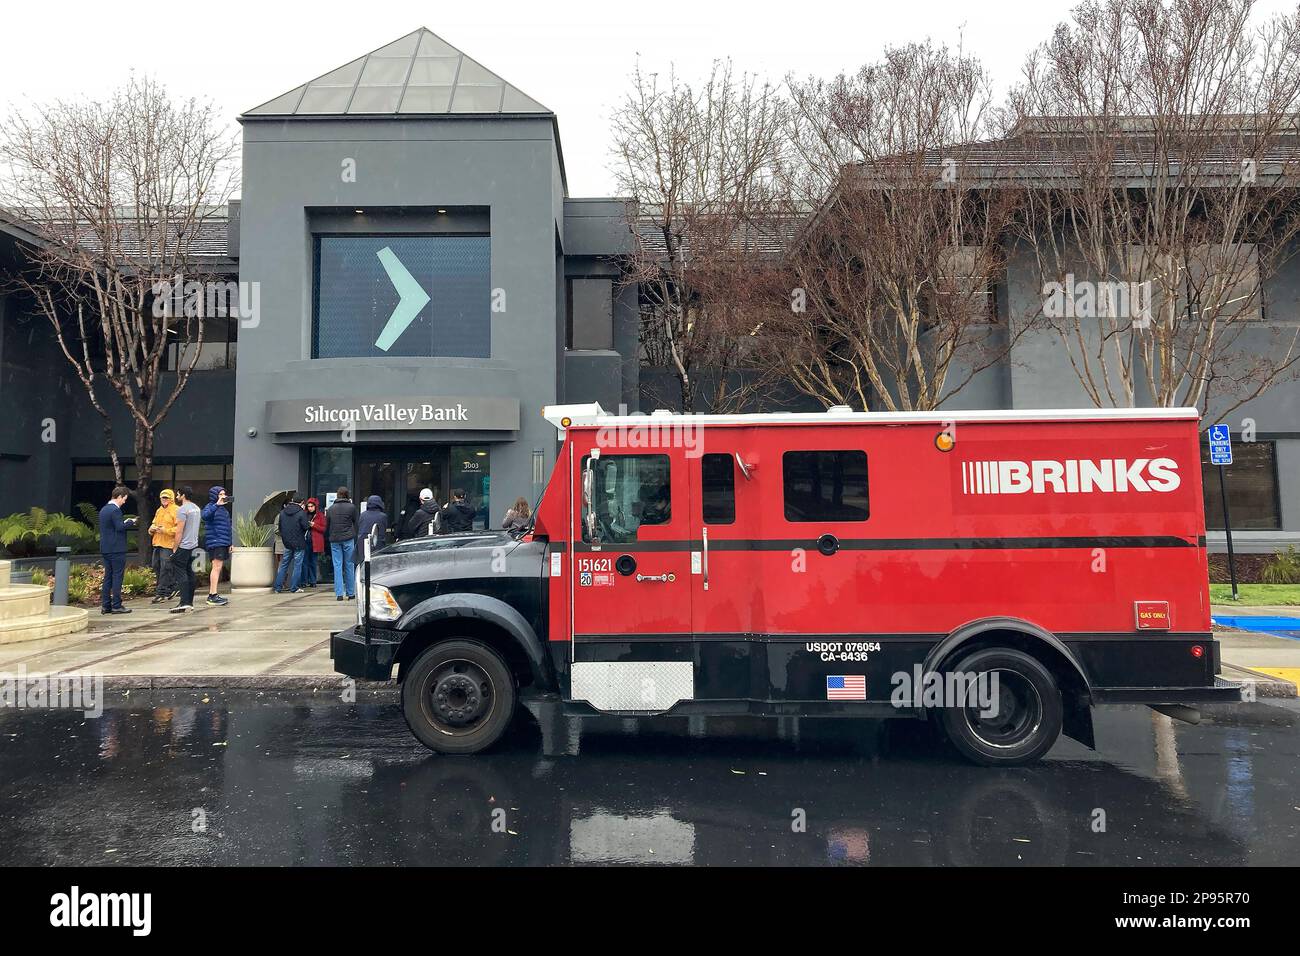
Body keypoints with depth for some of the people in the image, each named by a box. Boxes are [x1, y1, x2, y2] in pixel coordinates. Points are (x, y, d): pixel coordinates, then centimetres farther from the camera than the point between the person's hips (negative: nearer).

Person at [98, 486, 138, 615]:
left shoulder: (103, 509, 14)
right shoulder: (115, 510, -15)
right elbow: (120, 527, -21)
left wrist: (125, 522, 17)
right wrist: (130, 522, -5)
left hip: (105, 549, 9)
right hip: (116, 549, -9)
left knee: (108, 577, 11)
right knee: (117, 577, -4)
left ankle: (105, 606, 13)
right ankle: (117, 606, -3)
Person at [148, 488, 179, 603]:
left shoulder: (176, 510, -7)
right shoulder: (159, 510, 19)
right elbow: (153, 524, 26)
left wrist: (166, 530, -21)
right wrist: (152, 528, 3)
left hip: (169, 544, -9)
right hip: (157, 543, 9)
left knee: (165, 568, -8)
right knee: (156, 566, 12)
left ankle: (161, 593, -4)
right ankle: (171, 587, 24)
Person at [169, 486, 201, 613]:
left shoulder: (182, 509, -13)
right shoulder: (196, 508, 14)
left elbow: (179, 531, -15)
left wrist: (175, 548, -10)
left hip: (183, 546, -9)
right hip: (194, 545, 9)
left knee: (180, 574, -9)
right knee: (190, 574, 11)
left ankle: (184, 602, -16)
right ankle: (190, 603, 13)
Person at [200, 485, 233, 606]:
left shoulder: (223, 509, 21)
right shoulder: (210, 507, -5)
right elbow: (205, 515, -30)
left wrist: (229, 543, 22)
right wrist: (217, 504, -32)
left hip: (223, 543, 9)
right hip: (215, 541, -9)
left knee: (218, 569, 10)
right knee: (217, 567, -13)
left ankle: (212, 595, 15)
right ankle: (213, 595, -14)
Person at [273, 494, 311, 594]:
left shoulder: (282, 512, 4)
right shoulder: (301, 513, -15)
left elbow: (280, 527, 9)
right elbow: (306, 527, -17)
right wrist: (309, 524, 5)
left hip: (287, 543, 5)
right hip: (299, 544, -5)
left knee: (283, 564, 14)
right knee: (297, 565, 3)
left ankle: (278, 587, 14)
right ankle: (293, 588, 4)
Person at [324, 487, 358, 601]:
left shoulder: (330, 509, 7)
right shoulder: (351, 507, -2)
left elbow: (327, 526, 12)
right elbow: (355, 522, 4)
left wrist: (327, 538, 22)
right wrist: (356, 538, 16)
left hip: (334, 540, 2)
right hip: (348, 539, -2)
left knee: (337, 566, 3)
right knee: (349, 565, 5)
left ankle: (339, 594, -2)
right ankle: (350, 593, 9)